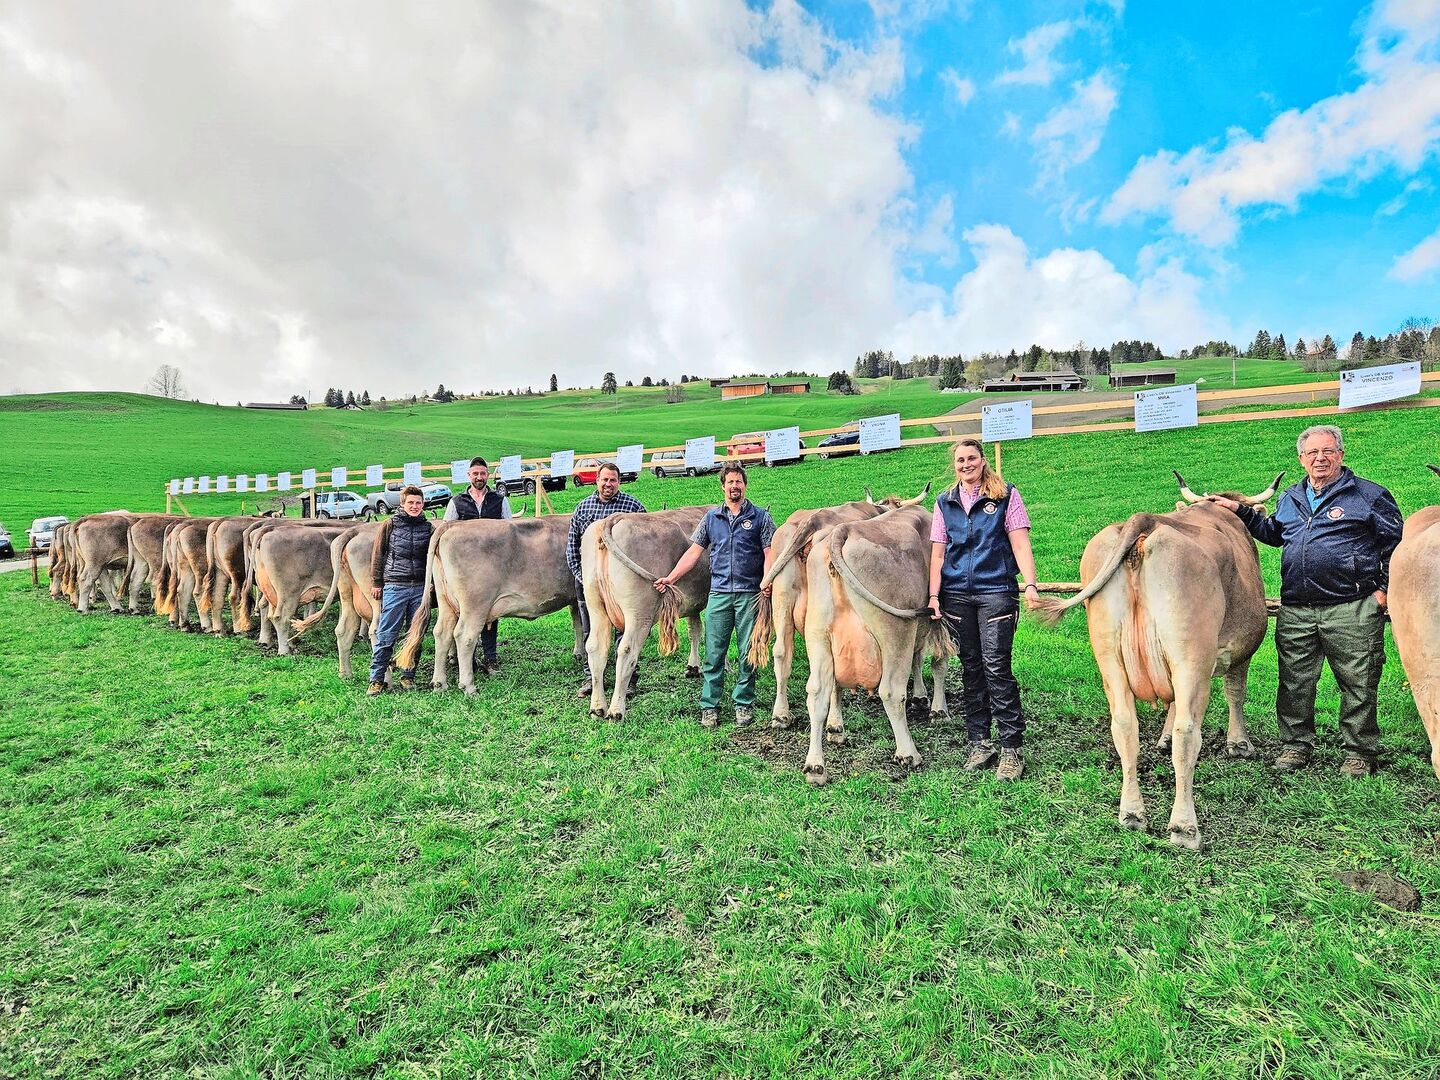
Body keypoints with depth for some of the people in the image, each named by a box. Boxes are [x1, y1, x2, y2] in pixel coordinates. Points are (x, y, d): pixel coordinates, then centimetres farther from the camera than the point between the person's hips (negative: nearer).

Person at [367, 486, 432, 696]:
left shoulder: (428, 527, 7)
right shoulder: (390, 525, 2)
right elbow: (378, 555, 5)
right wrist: (376, 582, 3)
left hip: (421, 588, 2)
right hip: (395, 586, -2)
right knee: (385, 636, -1)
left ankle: (408, 677, 17)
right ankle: (376, 680, 6)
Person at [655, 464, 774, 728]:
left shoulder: (760, 517, 5)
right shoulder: (711, 518, 13)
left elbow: (769, 553, -2)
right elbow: (694, 551, 11)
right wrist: (671, 578, 4)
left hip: (750, 593, -2)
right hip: (718, 593, 2)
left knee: (748, 652, 3)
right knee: (714, 652, 3)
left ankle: (744, 704, 16)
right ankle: (709, 706, 11)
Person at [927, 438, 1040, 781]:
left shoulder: (1006, 495, 4)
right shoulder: (944, 502, 12)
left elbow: (1020, 543, -3)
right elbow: (938, 553, 10)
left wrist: (1030, 585, -15)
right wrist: (934, 595, 0)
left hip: (996, 591, -3)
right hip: (956, 594, 4)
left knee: (997, 668, -6)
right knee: (971, 668, 9)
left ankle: (1012, 748, 3)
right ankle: (979, 743, 19)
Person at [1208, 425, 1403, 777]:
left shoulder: (1368, 495, 2)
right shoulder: (1289, 499, 16)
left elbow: (1397, 543, 3)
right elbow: (1273, 533, 31)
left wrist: (1385, 588, -4)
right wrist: (1240, 511, 20)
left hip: (1351, 609, -4)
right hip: (1295, 610, 4)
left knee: (1357, 684, 4)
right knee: (1294, 682, 9)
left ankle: (1359, 752, 19)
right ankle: (1296, 745, 22)